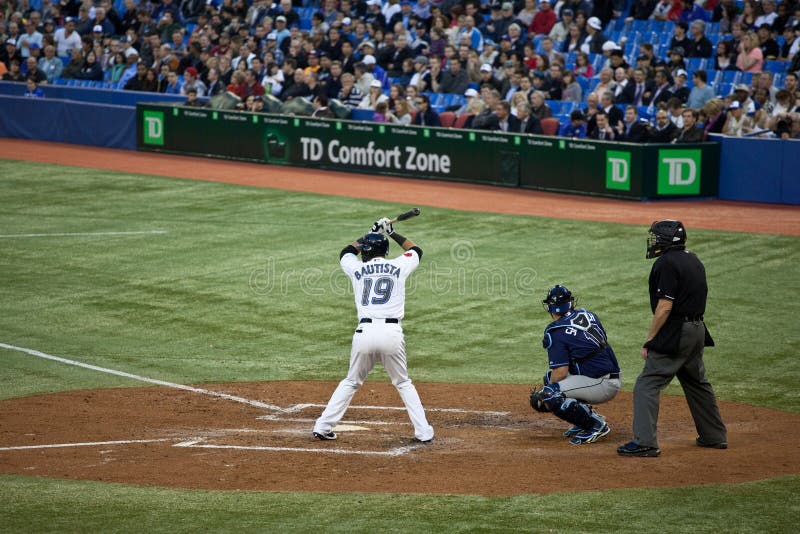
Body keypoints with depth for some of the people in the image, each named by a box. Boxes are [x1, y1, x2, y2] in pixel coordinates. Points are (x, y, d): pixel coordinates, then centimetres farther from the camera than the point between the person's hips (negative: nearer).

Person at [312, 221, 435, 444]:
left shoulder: (358, 268, 11)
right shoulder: (399, 267, 10)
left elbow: (346, 252, 35)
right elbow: (416, 250, 32)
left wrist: (370, 234, 39)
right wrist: (392, 233, 37)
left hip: (365, 332, 1)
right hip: (392, 332, -1)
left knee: (351, 382, 17)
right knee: (403, 384, 14)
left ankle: (323, 427, 12)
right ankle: (423, 431, 7)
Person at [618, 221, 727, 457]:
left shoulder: (667, 263, -15)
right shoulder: (694, 260, 14)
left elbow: (665, 307, -19)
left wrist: (649, 341, -15)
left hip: (676, 332, -9)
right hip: (697, 330, 9)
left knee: (647, 385, -8)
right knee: (697, 383, 23)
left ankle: (645, 442, -15)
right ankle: (714, 436, 29)